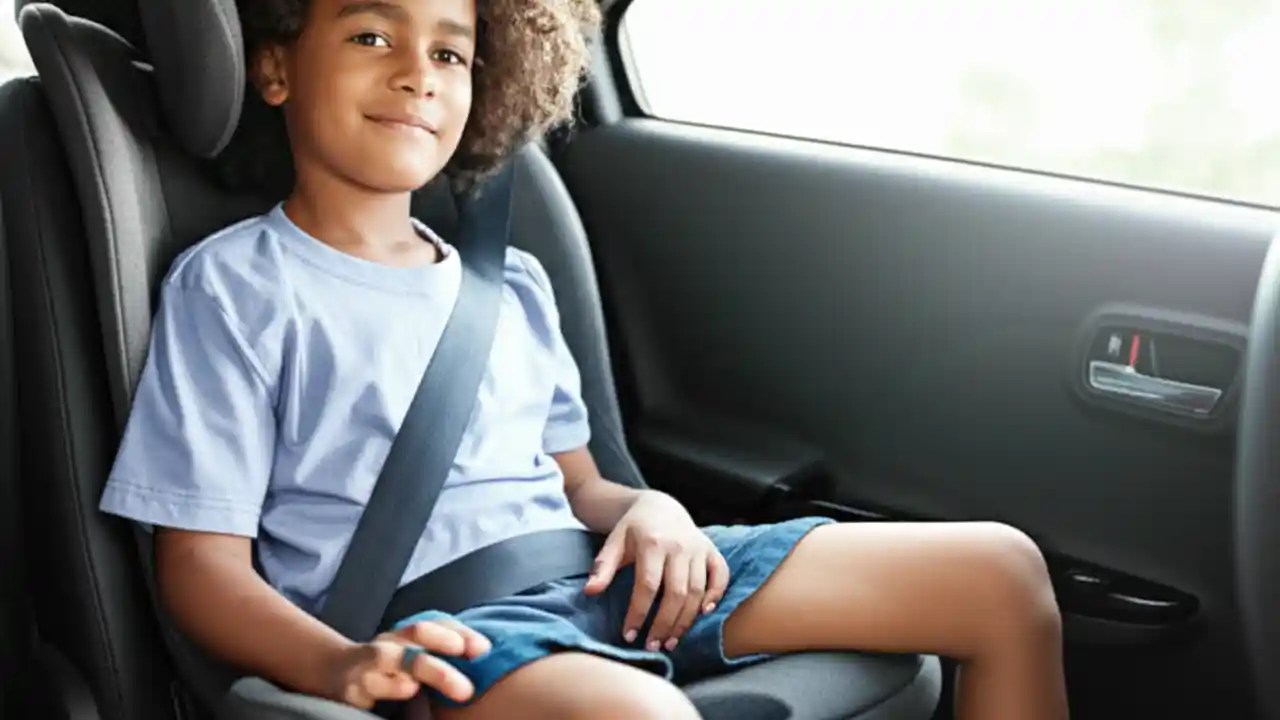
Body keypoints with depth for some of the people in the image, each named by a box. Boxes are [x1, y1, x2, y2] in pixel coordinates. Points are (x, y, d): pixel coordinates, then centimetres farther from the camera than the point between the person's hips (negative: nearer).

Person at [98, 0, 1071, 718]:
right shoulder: (233, 285, 1)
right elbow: (205, 566, -4)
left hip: (595, 583, 7)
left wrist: (650, 509, -2)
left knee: (1002, 573, -2)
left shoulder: (513, 284, 20)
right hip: (436, 642, -6)